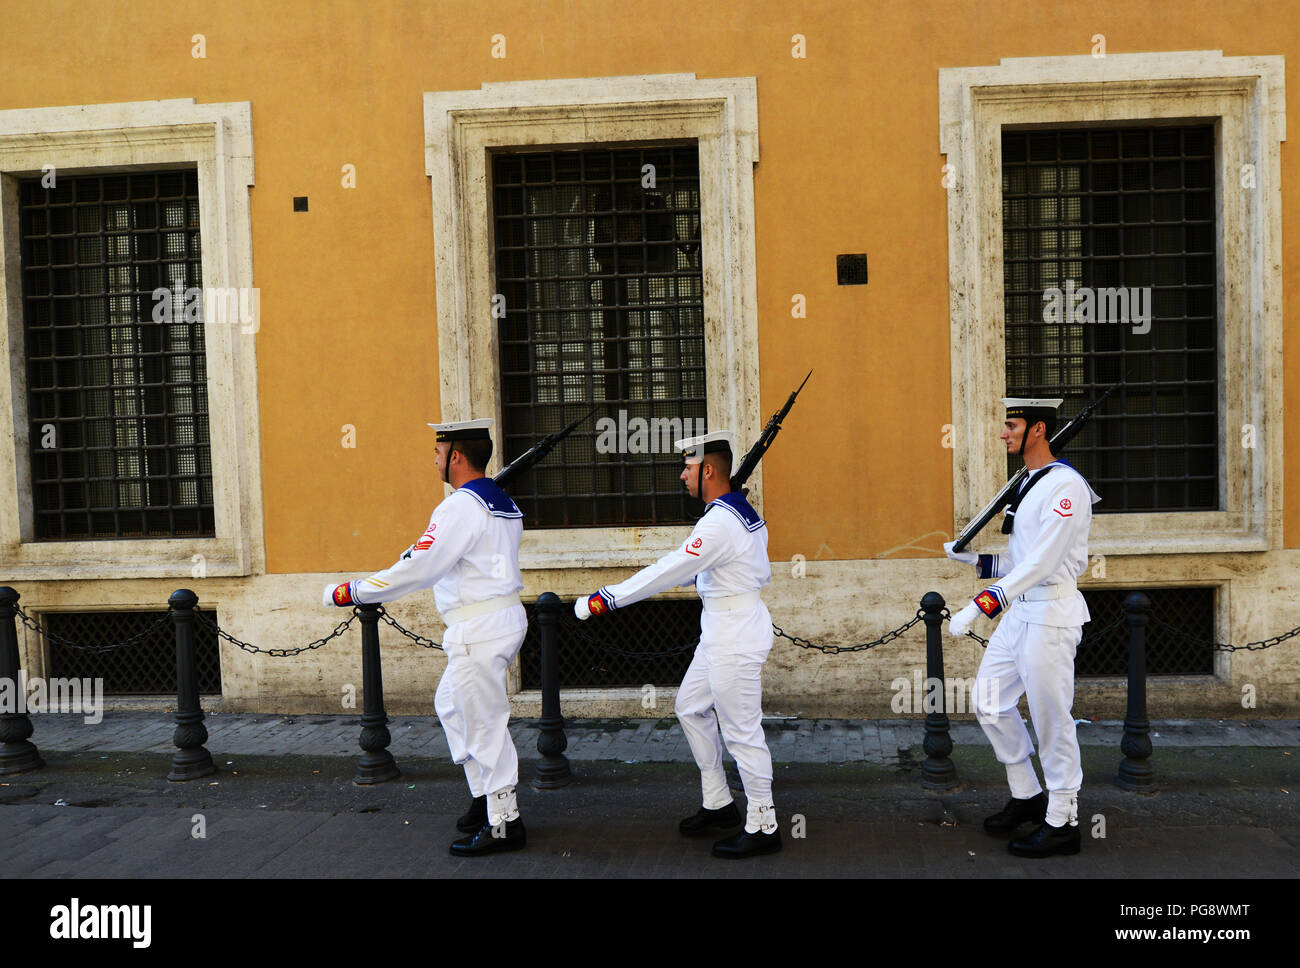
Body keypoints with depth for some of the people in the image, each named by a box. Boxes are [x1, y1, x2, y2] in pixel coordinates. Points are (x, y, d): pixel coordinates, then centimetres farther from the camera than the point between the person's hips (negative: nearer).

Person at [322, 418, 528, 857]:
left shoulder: (461, 507, -17)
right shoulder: (502, 504, 13)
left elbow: (419, 568, -20)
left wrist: (354, 592, -12)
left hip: (479, 628, -10)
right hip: (502, 617, 10)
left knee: (485, 723, -1)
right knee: (451, 705, 21)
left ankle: (504, 824, 9)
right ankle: (485, 798, 28)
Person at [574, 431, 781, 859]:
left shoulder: (720, 522, -23)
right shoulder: (743, 512, 9)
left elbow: (669, 571, -25)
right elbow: (762, 572, 18)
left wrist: (605, 599, -21)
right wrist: (704, 573, 19)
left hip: (736, 638, -11)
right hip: (719, 633, 11)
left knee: (741, 730, -1)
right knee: (691, 708, 18)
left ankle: (762, 827, 13)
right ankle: (719, 805, 29)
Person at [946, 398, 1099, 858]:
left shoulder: (1066, 485, -16)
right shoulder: (1027, 484, 14)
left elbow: (1042, 562, -25)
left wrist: (980, 605, -31)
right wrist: (973, 558, 10)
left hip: (1052, 615, -10)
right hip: (1020, 611, 10)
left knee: (1051, 717, -1)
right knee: (989, 702, 13)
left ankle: (1062, 823, 14)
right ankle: (1027, 796, 29)